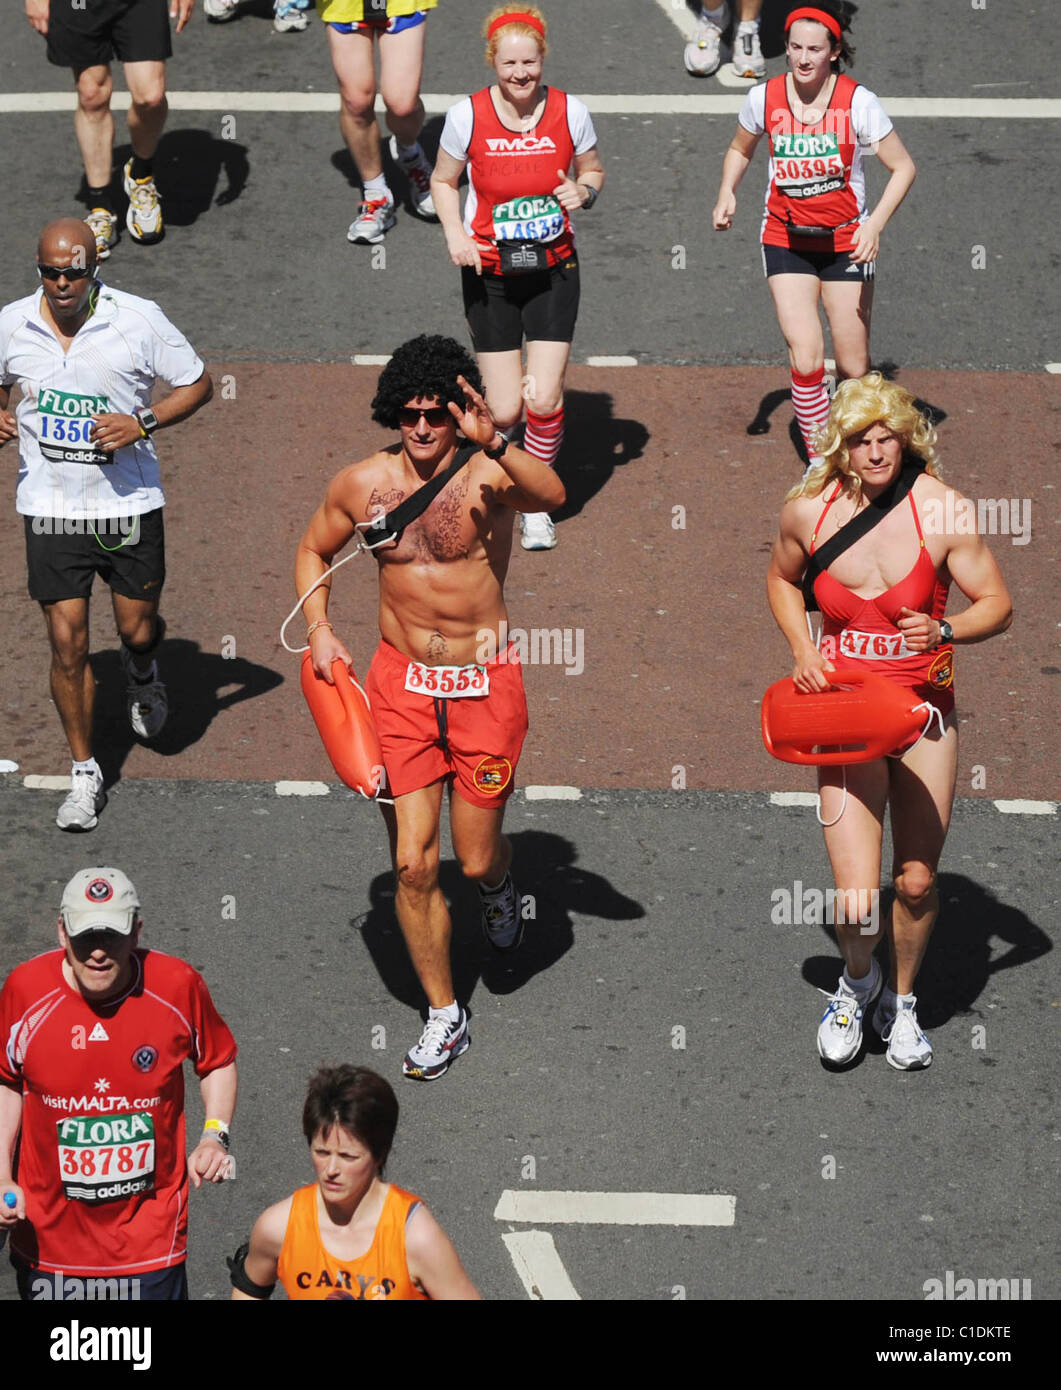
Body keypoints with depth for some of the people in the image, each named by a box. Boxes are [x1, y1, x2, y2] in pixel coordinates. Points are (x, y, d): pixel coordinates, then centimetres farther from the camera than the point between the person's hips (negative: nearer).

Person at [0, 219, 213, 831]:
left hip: (129, 501, -1)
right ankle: (85, 774, 12)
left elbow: (198, 384, -1)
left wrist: (143, 423, -16)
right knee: (68, 643, -2)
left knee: (138, 629, 9)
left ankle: (142, 671, 48)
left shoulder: (138, 320, -11)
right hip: (51, 506, 1)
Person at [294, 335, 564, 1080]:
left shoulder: (487, 475, -15)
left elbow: (552, 495, -38)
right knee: (414, 863, -2)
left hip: (485, 683, -2)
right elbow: (314, 551, 15)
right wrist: (320, 629, -1)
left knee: (477, 857, 5)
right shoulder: (364, 484, -3)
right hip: (402, 682, 2)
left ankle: (498, 886, 46)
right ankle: (444, 1016, 15)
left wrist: (494, 443, -55)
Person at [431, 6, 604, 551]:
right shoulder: (467, 115, -11)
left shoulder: (570, 112, -8)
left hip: (553, 271, 1)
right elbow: (443, 182, 4)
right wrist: (455, 233, -13)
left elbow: (593, 171, 10)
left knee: (544, 401, -10)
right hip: (489, 275, -1)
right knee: (505, 411, -3)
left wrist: (583, 190, -13)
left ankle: (536, 503, 16)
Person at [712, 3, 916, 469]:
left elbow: (903, 167, -8)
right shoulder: (764, 98, -6)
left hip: (846, 242, -1)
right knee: (806, 361, -14)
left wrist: (875, 224, -21)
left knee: (854, 369, 0)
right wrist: (727, 193, -4)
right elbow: (740, 150, 15)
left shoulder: (857, 102, -14)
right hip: (785, 240, 1)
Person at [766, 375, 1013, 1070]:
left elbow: (998, 605, -5)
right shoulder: (809, 510, -6)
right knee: (858, 900, -10)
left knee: (917, 882, 8)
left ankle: (900, 1002, 36)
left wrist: (944, 632, -25)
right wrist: (801, 649, -1)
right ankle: (858, 980, 24)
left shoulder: (940, 510, -12)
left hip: (923, 712, 0)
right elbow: (783, 578, 15)